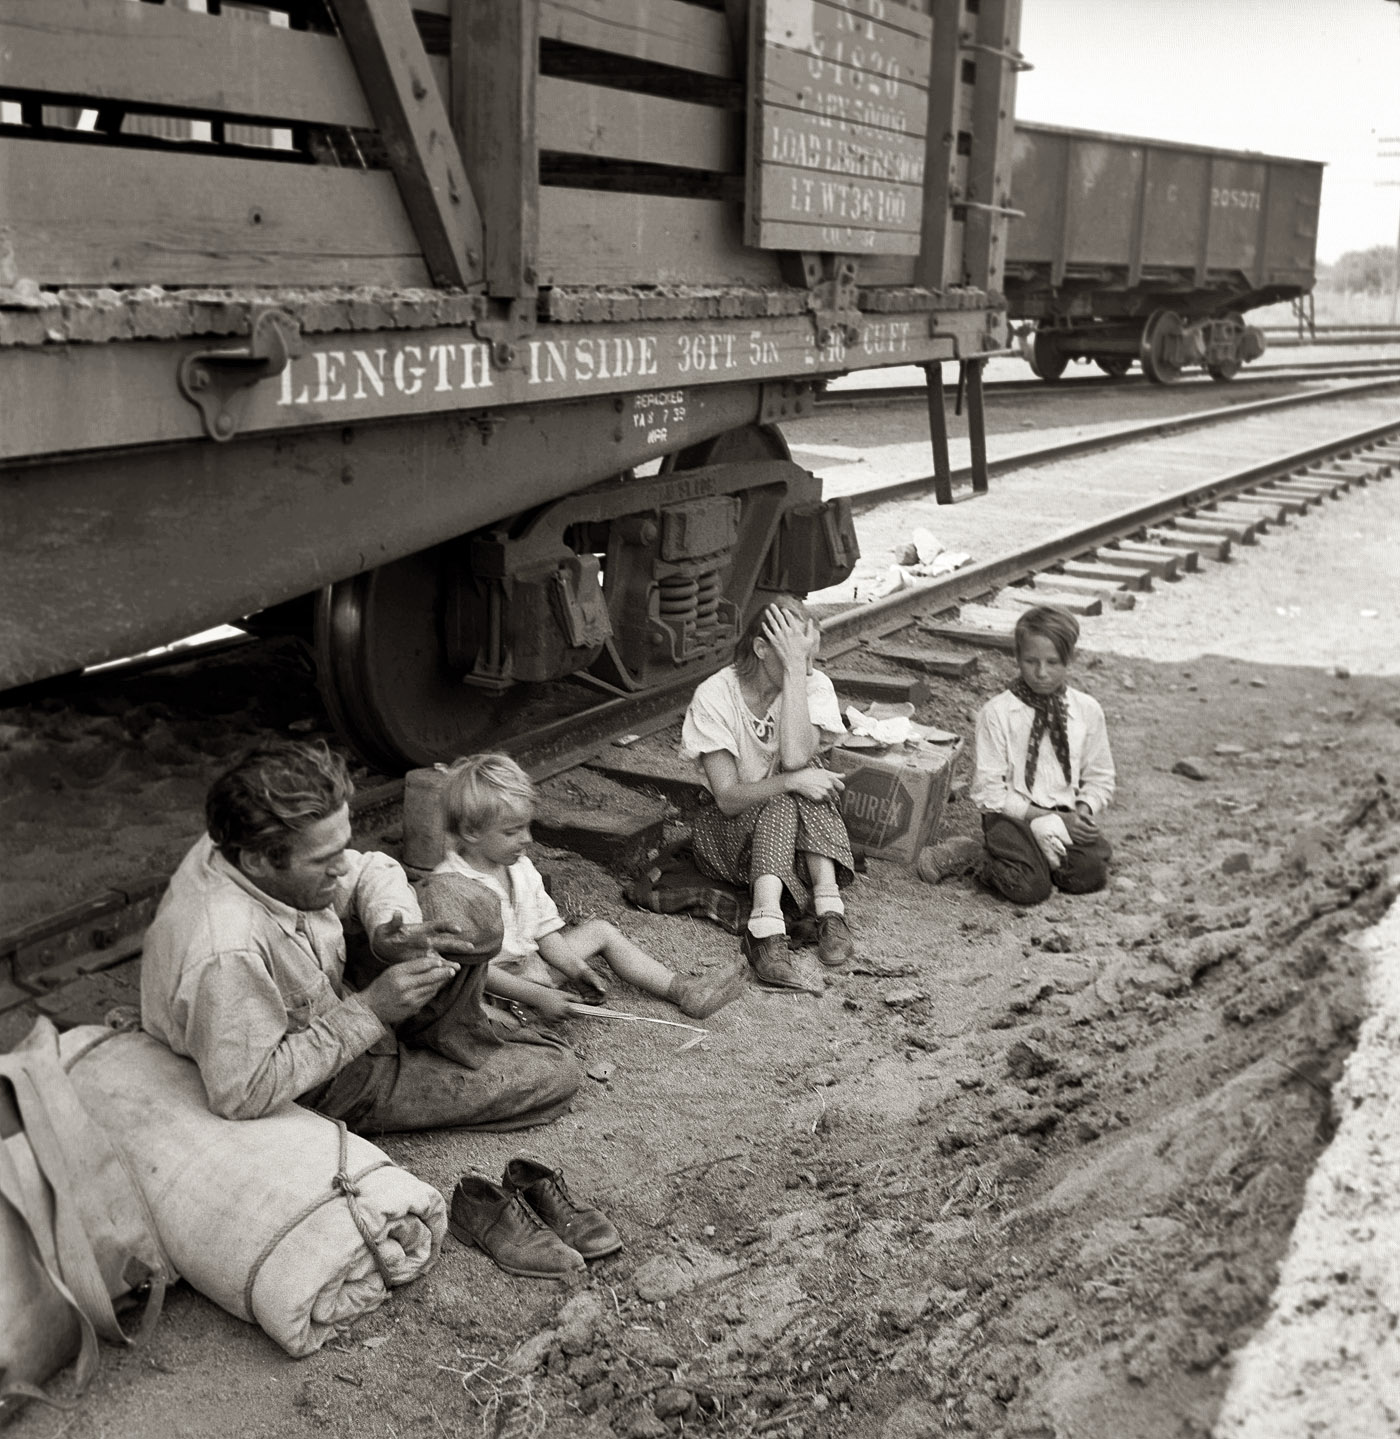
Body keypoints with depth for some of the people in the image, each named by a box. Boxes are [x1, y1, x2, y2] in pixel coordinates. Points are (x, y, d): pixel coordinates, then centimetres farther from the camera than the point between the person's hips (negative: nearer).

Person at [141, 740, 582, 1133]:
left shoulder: (250, 844, -15)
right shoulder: (226, 955, -41)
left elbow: (371, 871, 2)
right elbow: (241, 1094, -35)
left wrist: (391, 932, -22)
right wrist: (368, 1008, -33)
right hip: (329, 1091, -8)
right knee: (557, 1075, -6)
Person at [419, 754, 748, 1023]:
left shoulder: (520, 867, 4)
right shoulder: (447, 888, -23)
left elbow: (544, 930, 9)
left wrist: (576, 969, -8)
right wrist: (539, 996, -28)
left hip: (533, 962, 8)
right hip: (496, 985, -8)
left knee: (600, 929, 7)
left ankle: (682, 991, 5)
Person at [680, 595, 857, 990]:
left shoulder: (814, 685, -8)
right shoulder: (714, 696, -14)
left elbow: (796, 757, -28)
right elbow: (727, 798, -18)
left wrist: (796, 668, -29)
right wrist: (790, 783, -34)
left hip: (800, 826, 2)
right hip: (732, 831, -2)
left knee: (805, 775, -28)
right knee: (785, 799, -32)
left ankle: (830, 909, -36)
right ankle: (766, 930, -46)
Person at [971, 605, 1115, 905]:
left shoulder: (1087, 709, 3)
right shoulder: (997, 712, -7)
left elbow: (1099, 779, 11)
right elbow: (989, 791, -8)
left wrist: (1083, 810, -11)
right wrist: (1050, 818, -14)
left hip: (1068, 815, 4)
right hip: (1013, 814, -3)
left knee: (1090, 874, -23)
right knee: (1029, 887, -26)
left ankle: (1043, 850, 7)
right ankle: (994, 859, 6)